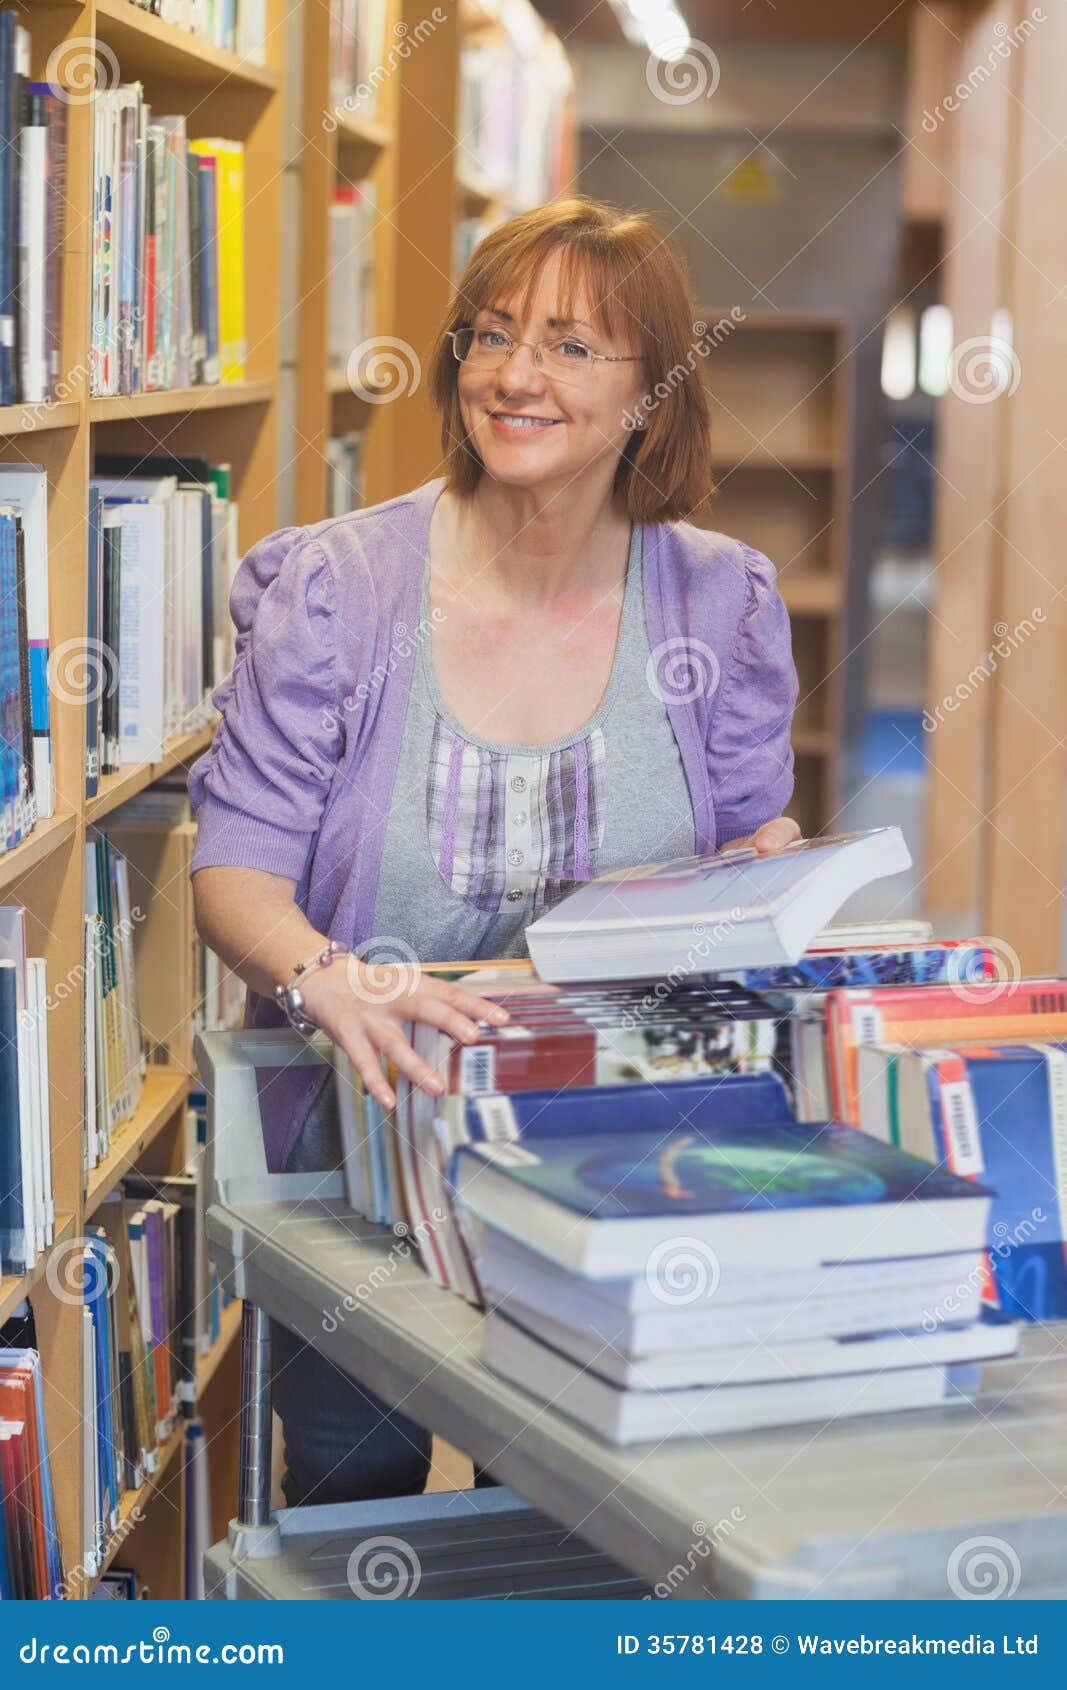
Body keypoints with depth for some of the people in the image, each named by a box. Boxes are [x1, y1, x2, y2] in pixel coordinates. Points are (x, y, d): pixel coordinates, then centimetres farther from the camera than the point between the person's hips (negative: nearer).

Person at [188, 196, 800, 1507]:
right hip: (361, 1151, -1)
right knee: (349, 1501, 10)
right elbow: (234, 872, -11)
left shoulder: (719, 601, -1)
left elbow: (757, 837, 8)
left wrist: (773, 870, -16)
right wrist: (328, 980, -32)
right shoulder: (337, 588, -8)